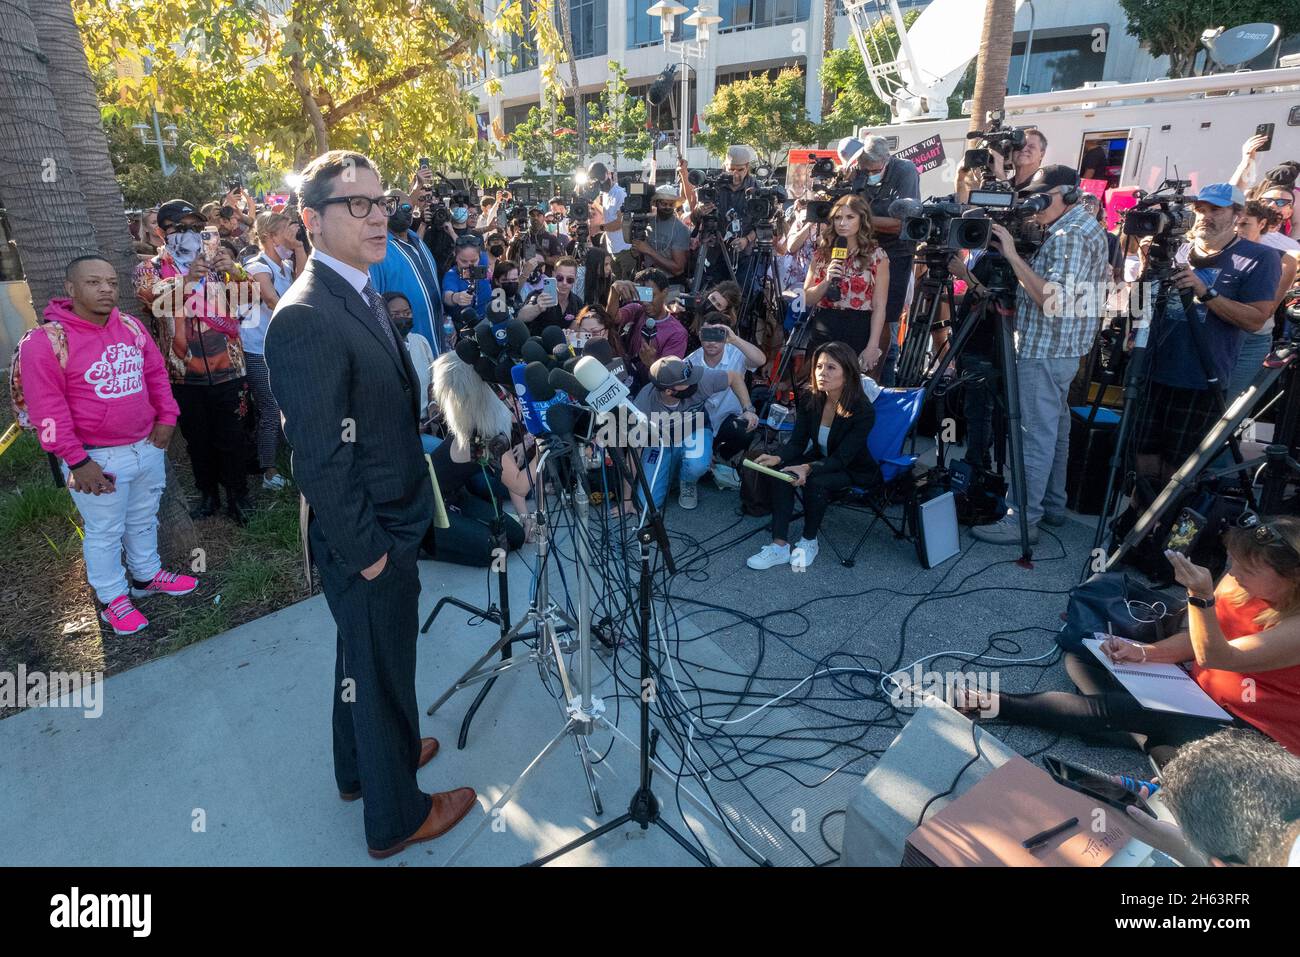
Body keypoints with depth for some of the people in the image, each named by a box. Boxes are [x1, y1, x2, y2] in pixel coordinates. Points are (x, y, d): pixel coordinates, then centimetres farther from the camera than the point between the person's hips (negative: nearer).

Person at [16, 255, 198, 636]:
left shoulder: (131, 326, 2)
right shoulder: (45, 341, -16)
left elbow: (156, 373, 13)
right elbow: (47, 411, -15)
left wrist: (166, 417, 4)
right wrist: (77, 461, -16)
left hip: (149, 447, 6)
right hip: (98, 457, -5)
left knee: (144, 519, 21)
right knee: (104, 533, 9)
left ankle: (147, 576, 40)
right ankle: (113, 598, 26)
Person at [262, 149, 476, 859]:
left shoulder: (361, 293, 6)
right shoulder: (306, 318, -24)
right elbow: (319, 460, -25)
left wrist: (391, 533, 14)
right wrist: (366, 551, -18)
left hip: (388, 525, 9)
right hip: (365, 538, -9)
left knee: (365, 658, 26)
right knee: (382, 671, 10)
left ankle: (366, 761, 51)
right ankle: (396, 816, 34)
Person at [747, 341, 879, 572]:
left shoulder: (863, 412, -25)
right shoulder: (810, 399, -9)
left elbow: (841, 459, -27)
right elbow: (797, 442, -8)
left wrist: (808, 468, -45)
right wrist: (777, 458, -30)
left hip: (855, 471, -5)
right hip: (821, 460, 5)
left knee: (815, 481, -34)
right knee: (780, 472, -25)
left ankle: (809, 542, -9)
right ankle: (779, 546, -22)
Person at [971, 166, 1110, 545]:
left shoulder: (1070, 236, -17)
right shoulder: (1082, 226, 16)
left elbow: (1054, 300, -25)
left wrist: (1012, 256, -24)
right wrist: (1013, 254, 8)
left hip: (1046, 351, -11)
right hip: (1061, 349, 11)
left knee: (1036, 434, -9)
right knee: (1054, 427, 16)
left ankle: (1024, 520, -6)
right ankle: (1052, 504, 27)